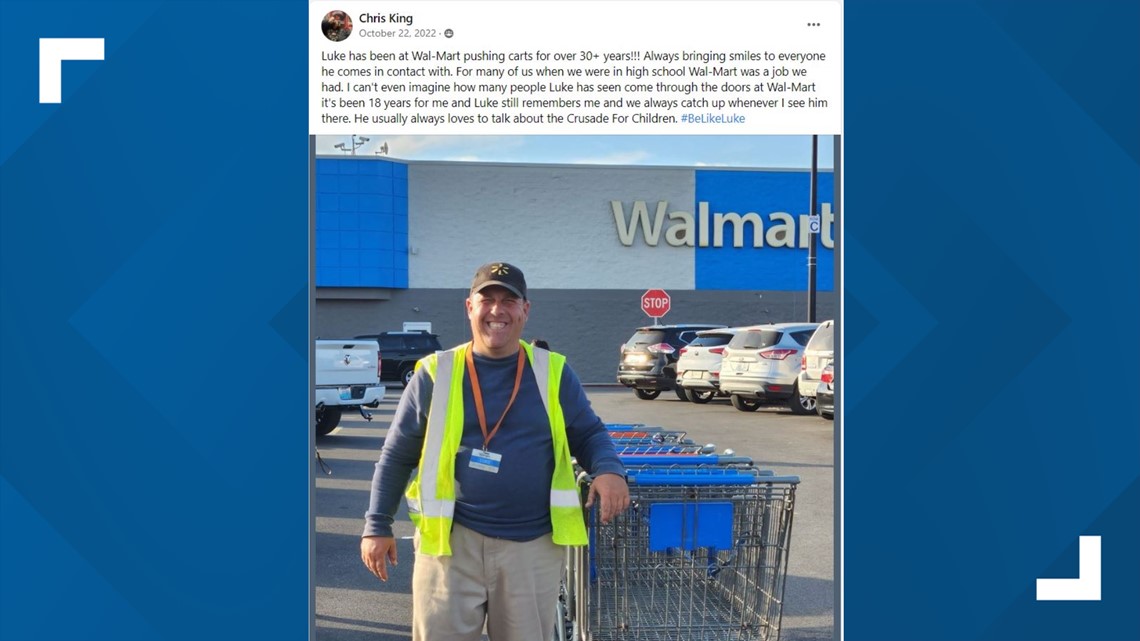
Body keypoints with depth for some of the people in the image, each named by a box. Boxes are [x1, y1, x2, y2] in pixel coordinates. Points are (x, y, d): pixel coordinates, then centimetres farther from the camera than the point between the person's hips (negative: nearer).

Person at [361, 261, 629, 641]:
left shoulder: (553, 372, 4)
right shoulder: (436, 374, 1)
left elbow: (589, 434, 11)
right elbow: (397, 456, 7)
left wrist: (608, 469, -12)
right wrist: (378, 525, 4)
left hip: (534, 546, 1)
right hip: (452, 542, -1)